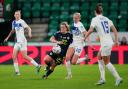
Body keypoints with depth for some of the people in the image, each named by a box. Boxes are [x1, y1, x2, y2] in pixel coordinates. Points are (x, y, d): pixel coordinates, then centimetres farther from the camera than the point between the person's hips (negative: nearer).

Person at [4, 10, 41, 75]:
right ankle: (17, 71, 4)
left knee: (25, 56, -12)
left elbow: (29, 28, -17)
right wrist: (7, 37, 31)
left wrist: (29, 33, -36)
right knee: (14, 56, 0)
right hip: (17, 41, 7)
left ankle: (37, 66, -4)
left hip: (22, 41, -7)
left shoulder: (21, 22, -9)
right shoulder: (14, 22, 13)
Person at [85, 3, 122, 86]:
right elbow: (115, 30, 10)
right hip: (109, 42, 7)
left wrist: (85, 38, -4)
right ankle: (102, 78, 15)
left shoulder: (95, 19, -7)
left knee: (107, 62, 2)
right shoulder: (106, 19, 12)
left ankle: (118, 78, -3)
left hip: (105, 43, -7)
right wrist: (116, 40, 15)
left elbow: (90, 30, -18)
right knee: (99, 58, 19)